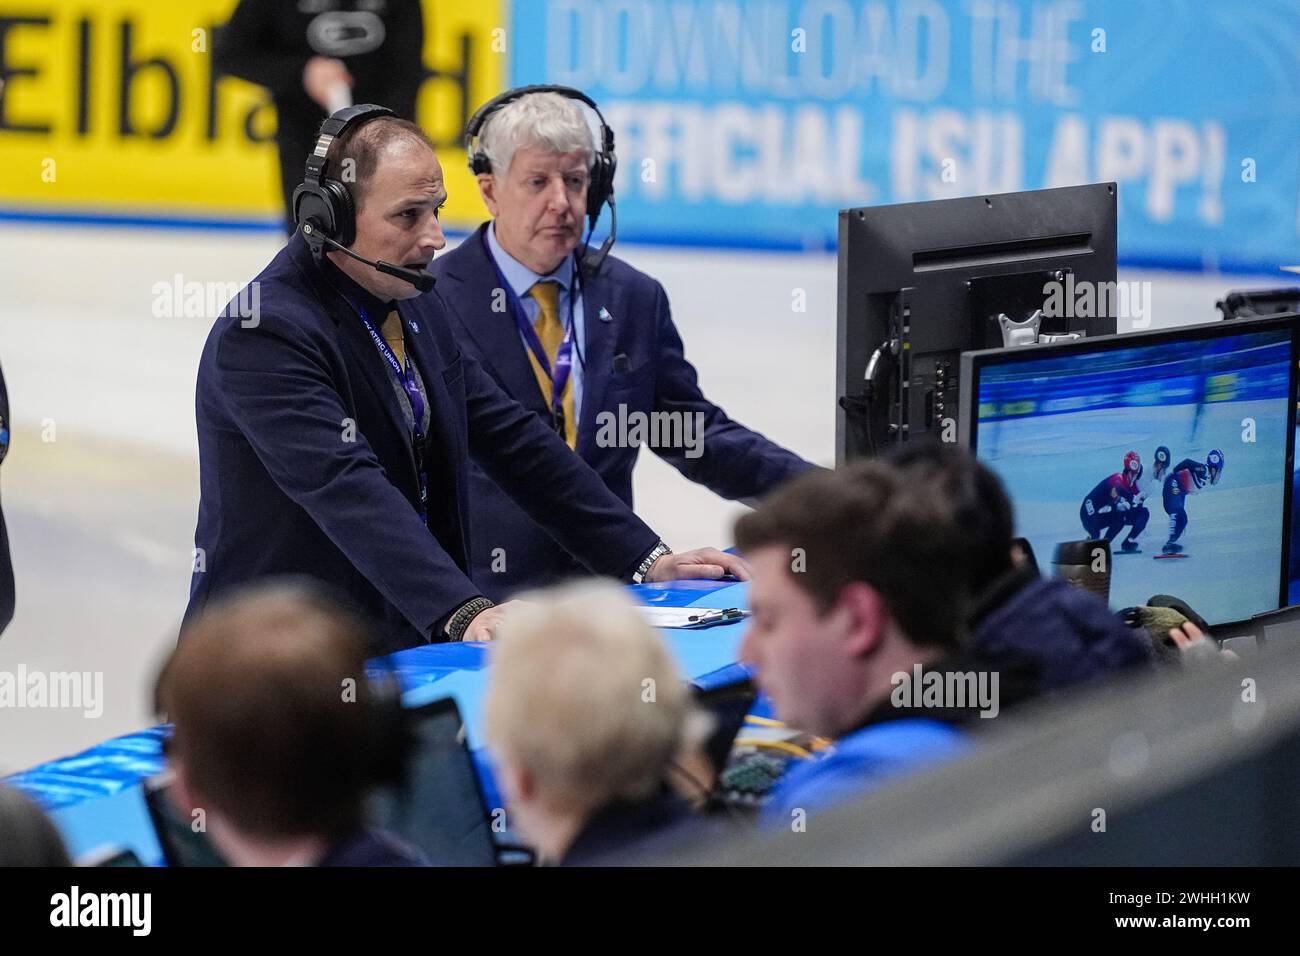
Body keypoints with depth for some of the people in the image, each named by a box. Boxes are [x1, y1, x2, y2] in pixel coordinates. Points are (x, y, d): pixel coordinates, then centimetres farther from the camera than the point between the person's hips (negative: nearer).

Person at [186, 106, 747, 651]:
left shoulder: (417, 308, 12)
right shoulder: (264, 334, -15)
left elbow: (513, 441, 13)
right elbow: (344, 487, -26)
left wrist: (647, 559, 6)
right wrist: (463, 611, -36)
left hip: (405, 646, 7)